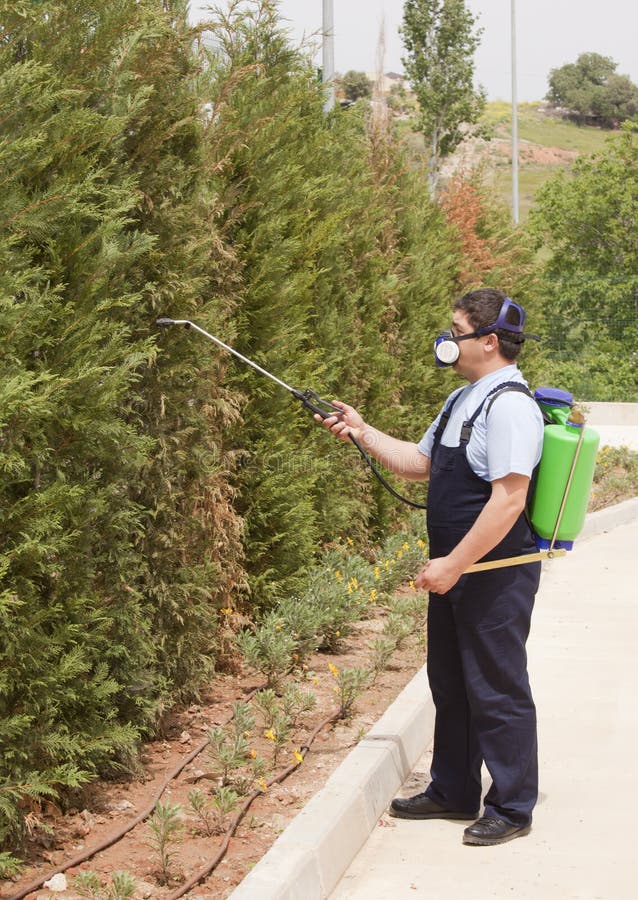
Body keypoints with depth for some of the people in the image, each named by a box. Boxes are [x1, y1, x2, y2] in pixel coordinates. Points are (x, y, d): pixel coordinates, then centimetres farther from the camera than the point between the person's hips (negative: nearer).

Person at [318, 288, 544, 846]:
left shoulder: (509, 404, -19)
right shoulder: (462, 401, 14)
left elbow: (509, 498, -25)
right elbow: (420, 463, 25)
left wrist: (454, 564, -23)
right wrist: (362, 433, 15)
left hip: (494, 575, -10)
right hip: (454, 571, 10)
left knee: (497, 690, -1)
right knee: (450, 684, 18)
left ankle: (512, 809, 11)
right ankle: (453, 793, 31)